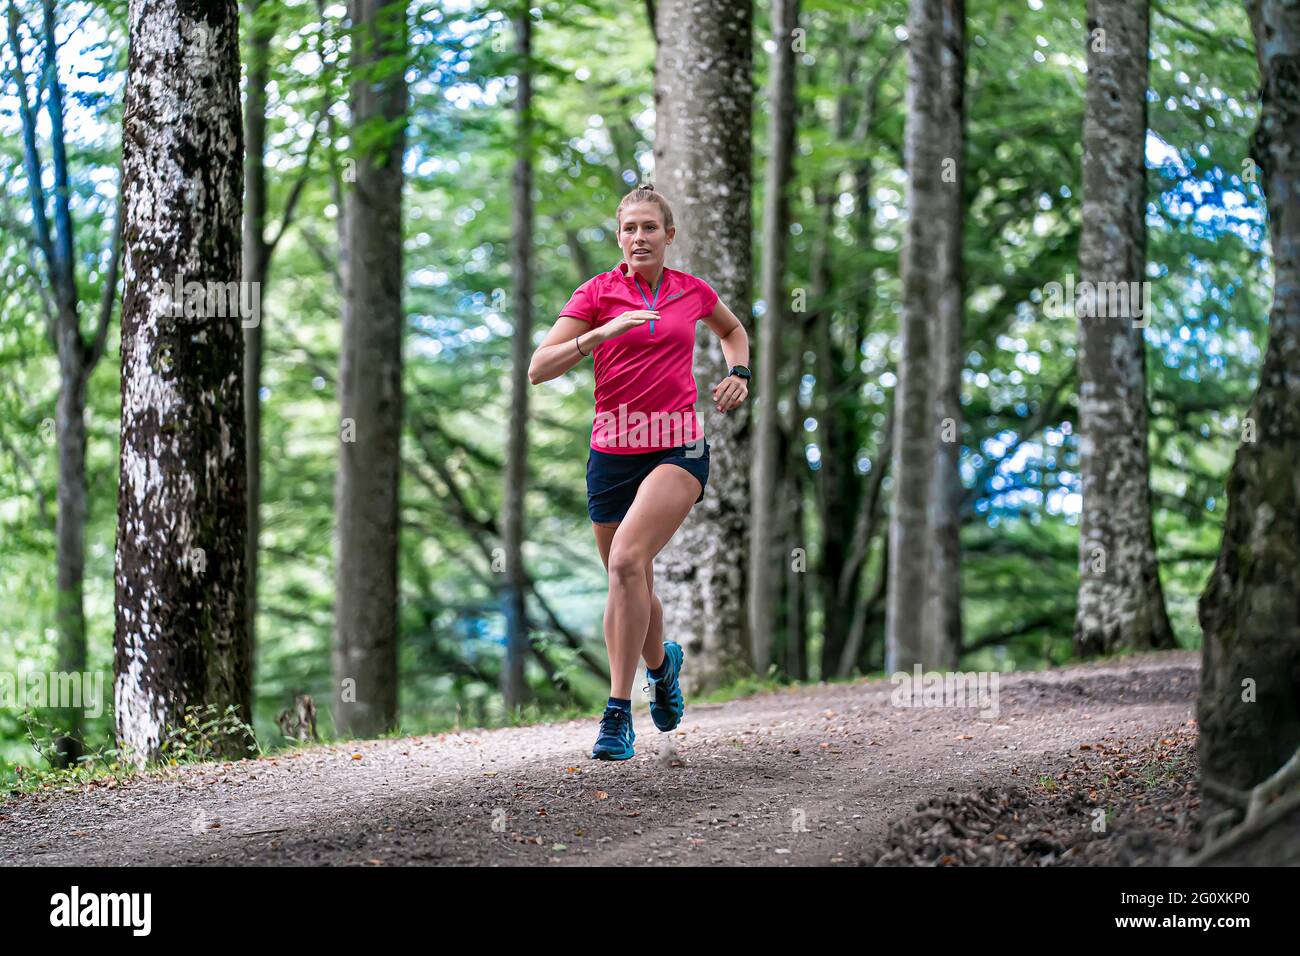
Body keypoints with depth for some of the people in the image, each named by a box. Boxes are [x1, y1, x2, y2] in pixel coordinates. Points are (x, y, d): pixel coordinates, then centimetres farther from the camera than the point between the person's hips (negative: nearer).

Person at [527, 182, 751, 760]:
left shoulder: (693, 292, 7)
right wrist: (602, 333, -20)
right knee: (629, 582, 10)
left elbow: (732, 330, 31)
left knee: (627, 561, -23)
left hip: (679, 451, -2)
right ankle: (662, 662, 43)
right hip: (612, 452, 2)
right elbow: (538, 369, -9)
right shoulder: (598, 293, 0)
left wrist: (737, 374, 11)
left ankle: (618, 712, -20)